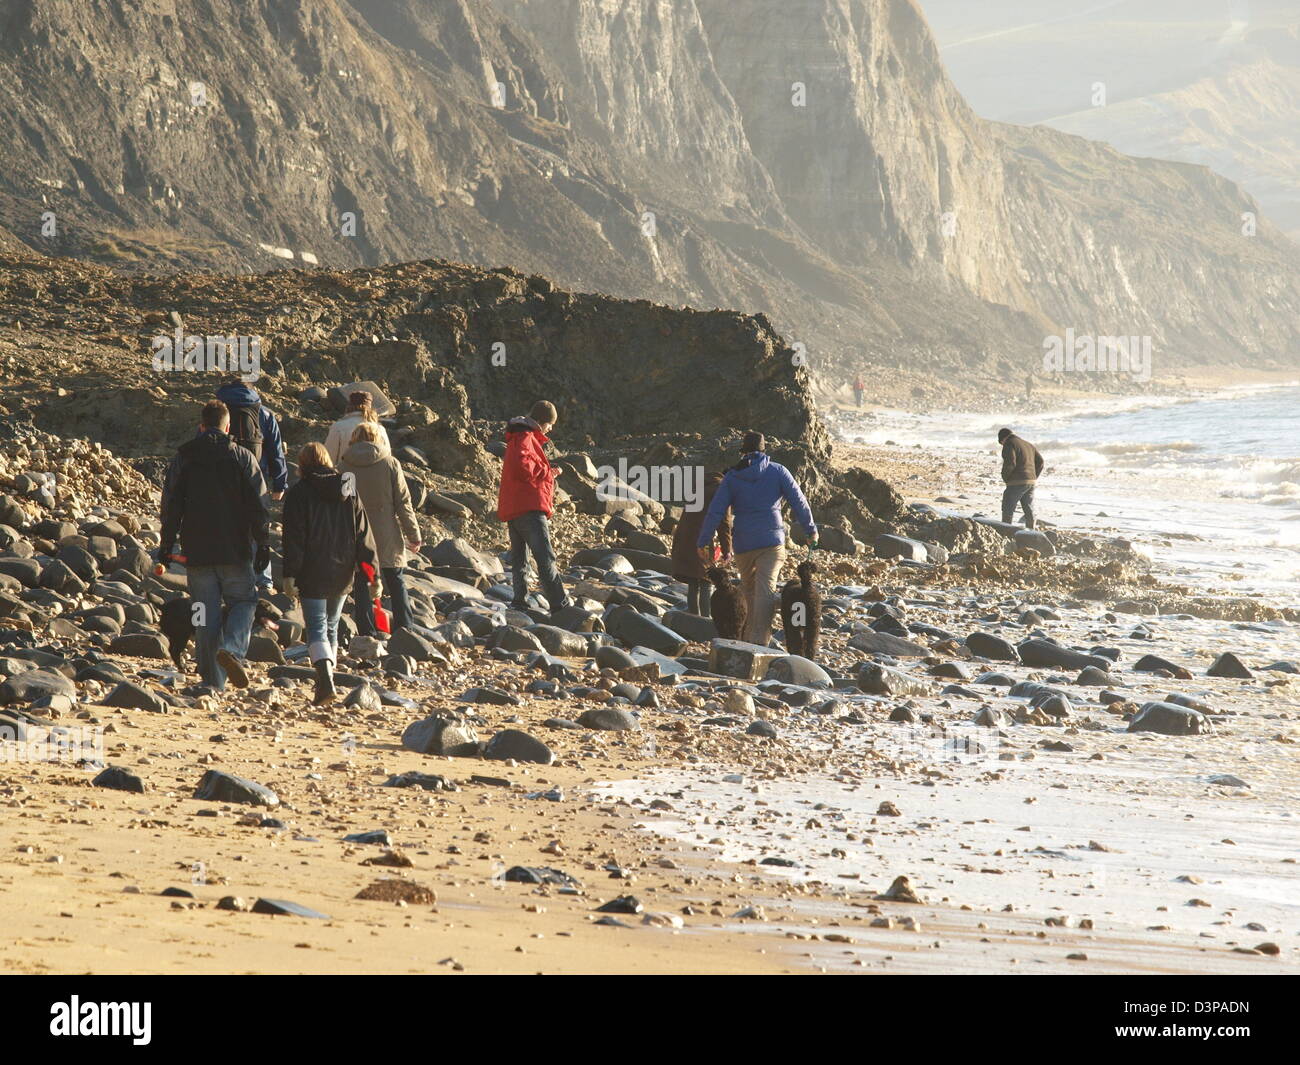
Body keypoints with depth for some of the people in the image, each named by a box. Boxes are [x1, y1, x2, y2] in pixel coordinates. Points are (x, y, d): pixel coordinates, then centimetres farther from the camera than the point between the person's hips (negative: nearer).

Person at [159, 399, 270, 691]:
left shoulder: (182, 459, 5)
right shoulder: (243, 458, 0)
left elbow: (170, 506, 6)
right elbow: (258, 505, -3)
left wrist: (167, 544, 12)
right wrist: (263, 544, 2)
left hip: (197, 550, 2)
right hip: (235, 550, -2)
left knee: (206, 615, 5)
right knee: (243, 601, 12)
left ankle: (213, 681, 3)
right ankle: (232, 648, -16)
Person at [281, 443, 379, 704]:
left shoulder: (299, 492, -4)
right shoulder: (349, 491, 10)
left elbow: (294, 537, -10)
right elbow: (364, 535, 7)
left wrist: (289, 574, -12)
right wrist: (372, 574, 7)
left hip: (312, 574, -5)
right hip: (342, 573, 5)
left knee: (316, 628, -7)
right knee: (331, 626, 18)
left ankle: (325, 676, -28)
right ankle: (327, 676, 24)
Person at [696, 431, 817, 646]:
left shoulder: (732, 477, 4)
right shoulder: (777, 471, 2)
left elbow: (715, 511, 0)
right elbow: (799, 501, 3)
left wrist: (703, 542, 5)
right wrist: (811, 530, 15)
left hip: (743, 543, 2)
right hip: (772, 540, -2)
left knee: (749, 589, 18)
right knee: (766, 590, -10)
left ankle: (751, 635, 22)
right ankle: (759, 639, -23)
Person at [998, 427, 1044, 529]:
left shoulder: (1009, 445, -7)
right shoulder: (1028, 445, 19)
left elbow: (1010, 463, -19)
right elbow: (1040, 461, 17)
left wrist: (1005, 478, -5)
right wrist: (1034, 476, 17)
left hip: (1017, 482, -8)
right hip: (1031, 482, 8)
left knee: (1007, 510, -2)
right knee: (1029, 510, 12)